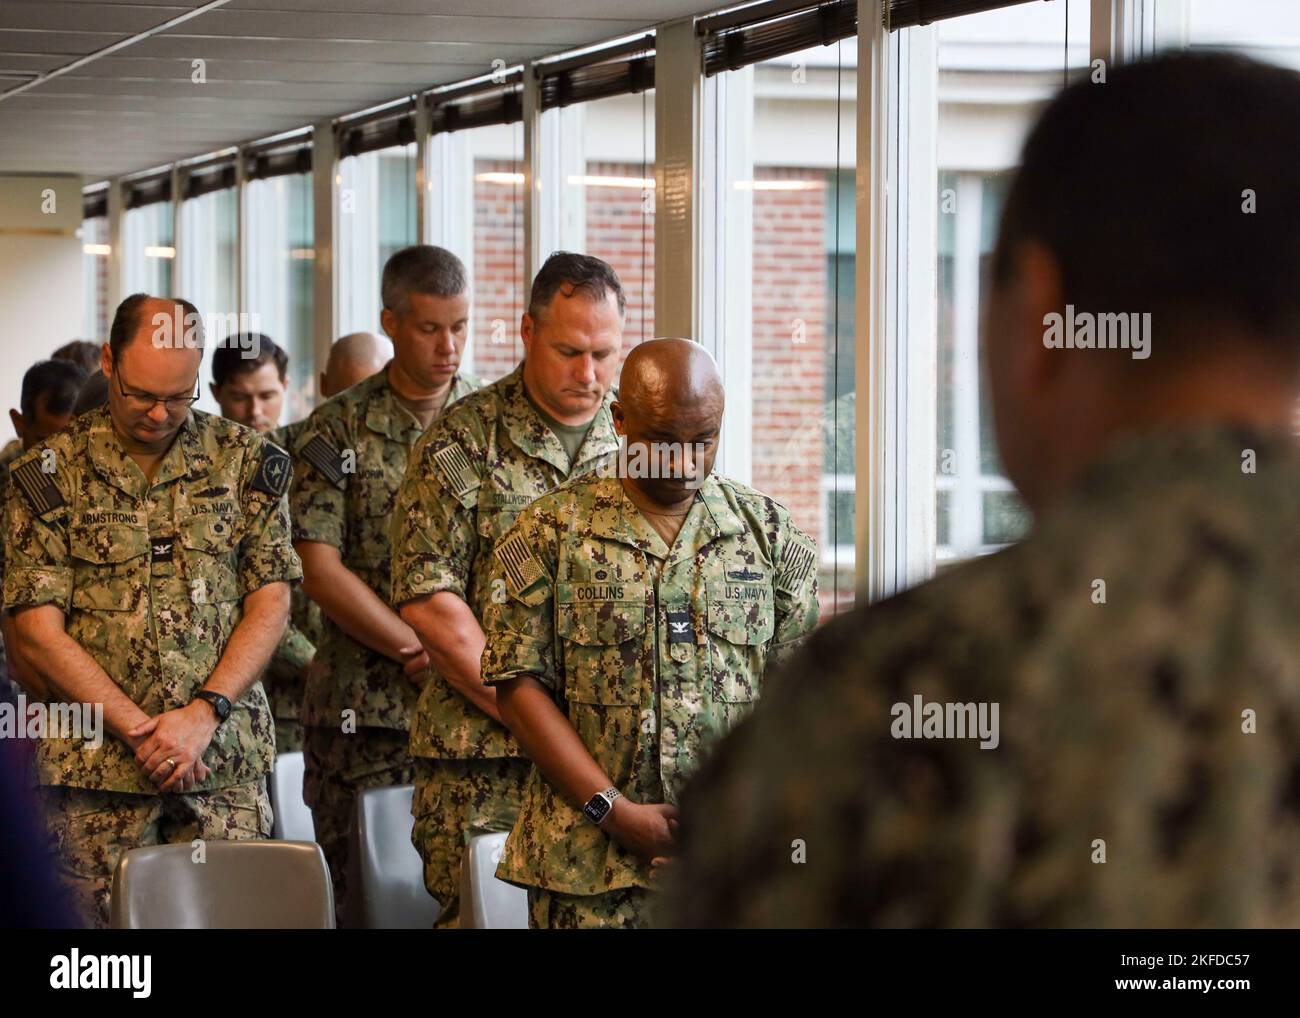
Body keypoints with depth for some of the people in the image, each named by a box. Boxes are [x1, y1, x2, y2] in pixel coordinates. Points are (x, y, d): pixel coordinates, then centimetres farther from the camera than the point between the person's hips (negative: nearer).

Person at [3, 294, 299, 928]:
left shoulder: (245, 461, 7)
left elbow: (270, 603, 4)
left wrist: (203, 714, -10)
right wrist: (140, 730, -11)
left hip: (225, 759, 1)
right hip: (95, 768, -1)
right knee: (102, 921, -2)